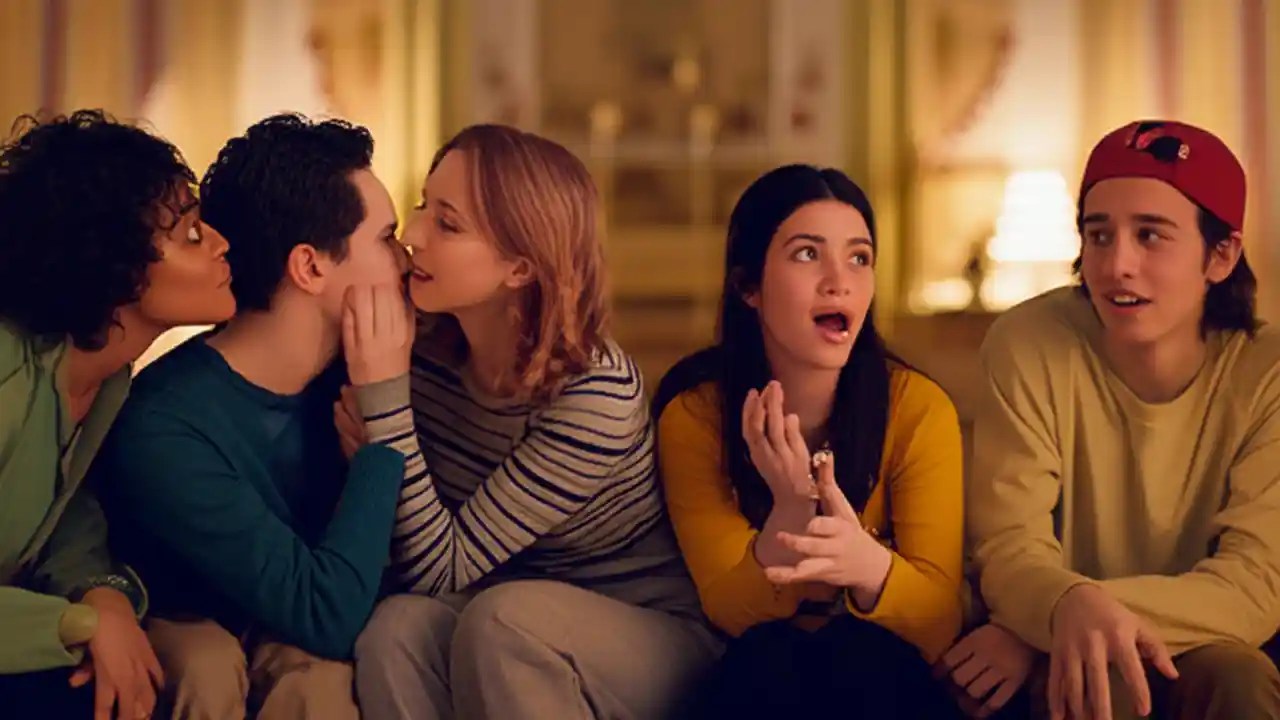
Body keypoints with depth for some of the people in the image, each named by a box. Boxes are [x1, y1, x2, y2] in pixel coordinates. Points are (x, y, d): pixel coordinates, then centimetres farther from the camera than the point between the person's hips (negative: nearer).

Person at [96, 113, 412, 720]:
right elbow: (327, 616, -31)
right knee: (208, 663, -35)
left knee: (313, 669, -30)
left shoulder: (347, 375, -12)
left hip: (292, 646, 3)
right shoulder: (165, 429, -28)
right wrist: (383, 407, -29)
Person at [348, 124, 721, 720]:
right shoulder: (432, 357, -6)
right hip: (508, 648, 5)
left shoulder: (596, 396, -24)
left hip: (653, 637, -4)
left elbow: (442, 571, -24)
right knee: (398, 626, -26)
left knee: (503, 616, -33)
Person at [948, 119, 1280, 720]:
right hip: (1062, 656, -1)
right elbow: (1009, 550, -16)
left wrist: (1049, 627, -30)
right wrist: (1070, 605, -42)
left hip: (1197, 653, 1)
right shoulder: (1029, 344, -13)